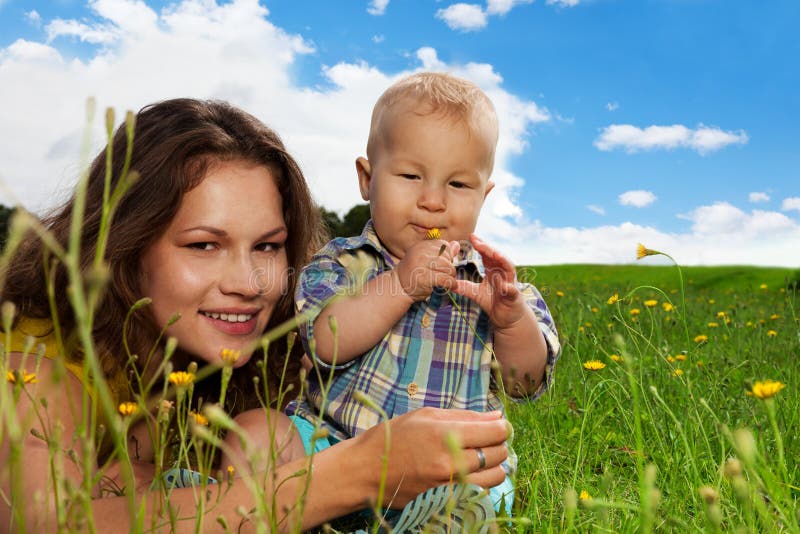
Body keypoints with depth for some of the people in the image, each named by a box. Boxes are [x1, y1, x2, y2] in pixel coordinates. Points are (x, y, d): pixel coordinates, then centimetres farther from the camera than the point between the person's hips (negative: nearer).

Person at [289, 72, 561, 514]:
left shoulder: (490, 279, 5)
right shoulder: (340, 263, 2)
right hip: (334, 441, 0)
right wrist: (399, 285, -26)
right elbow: (326, 343, -16)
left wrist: (511, 317, -21)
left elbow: (526, 381, 0)